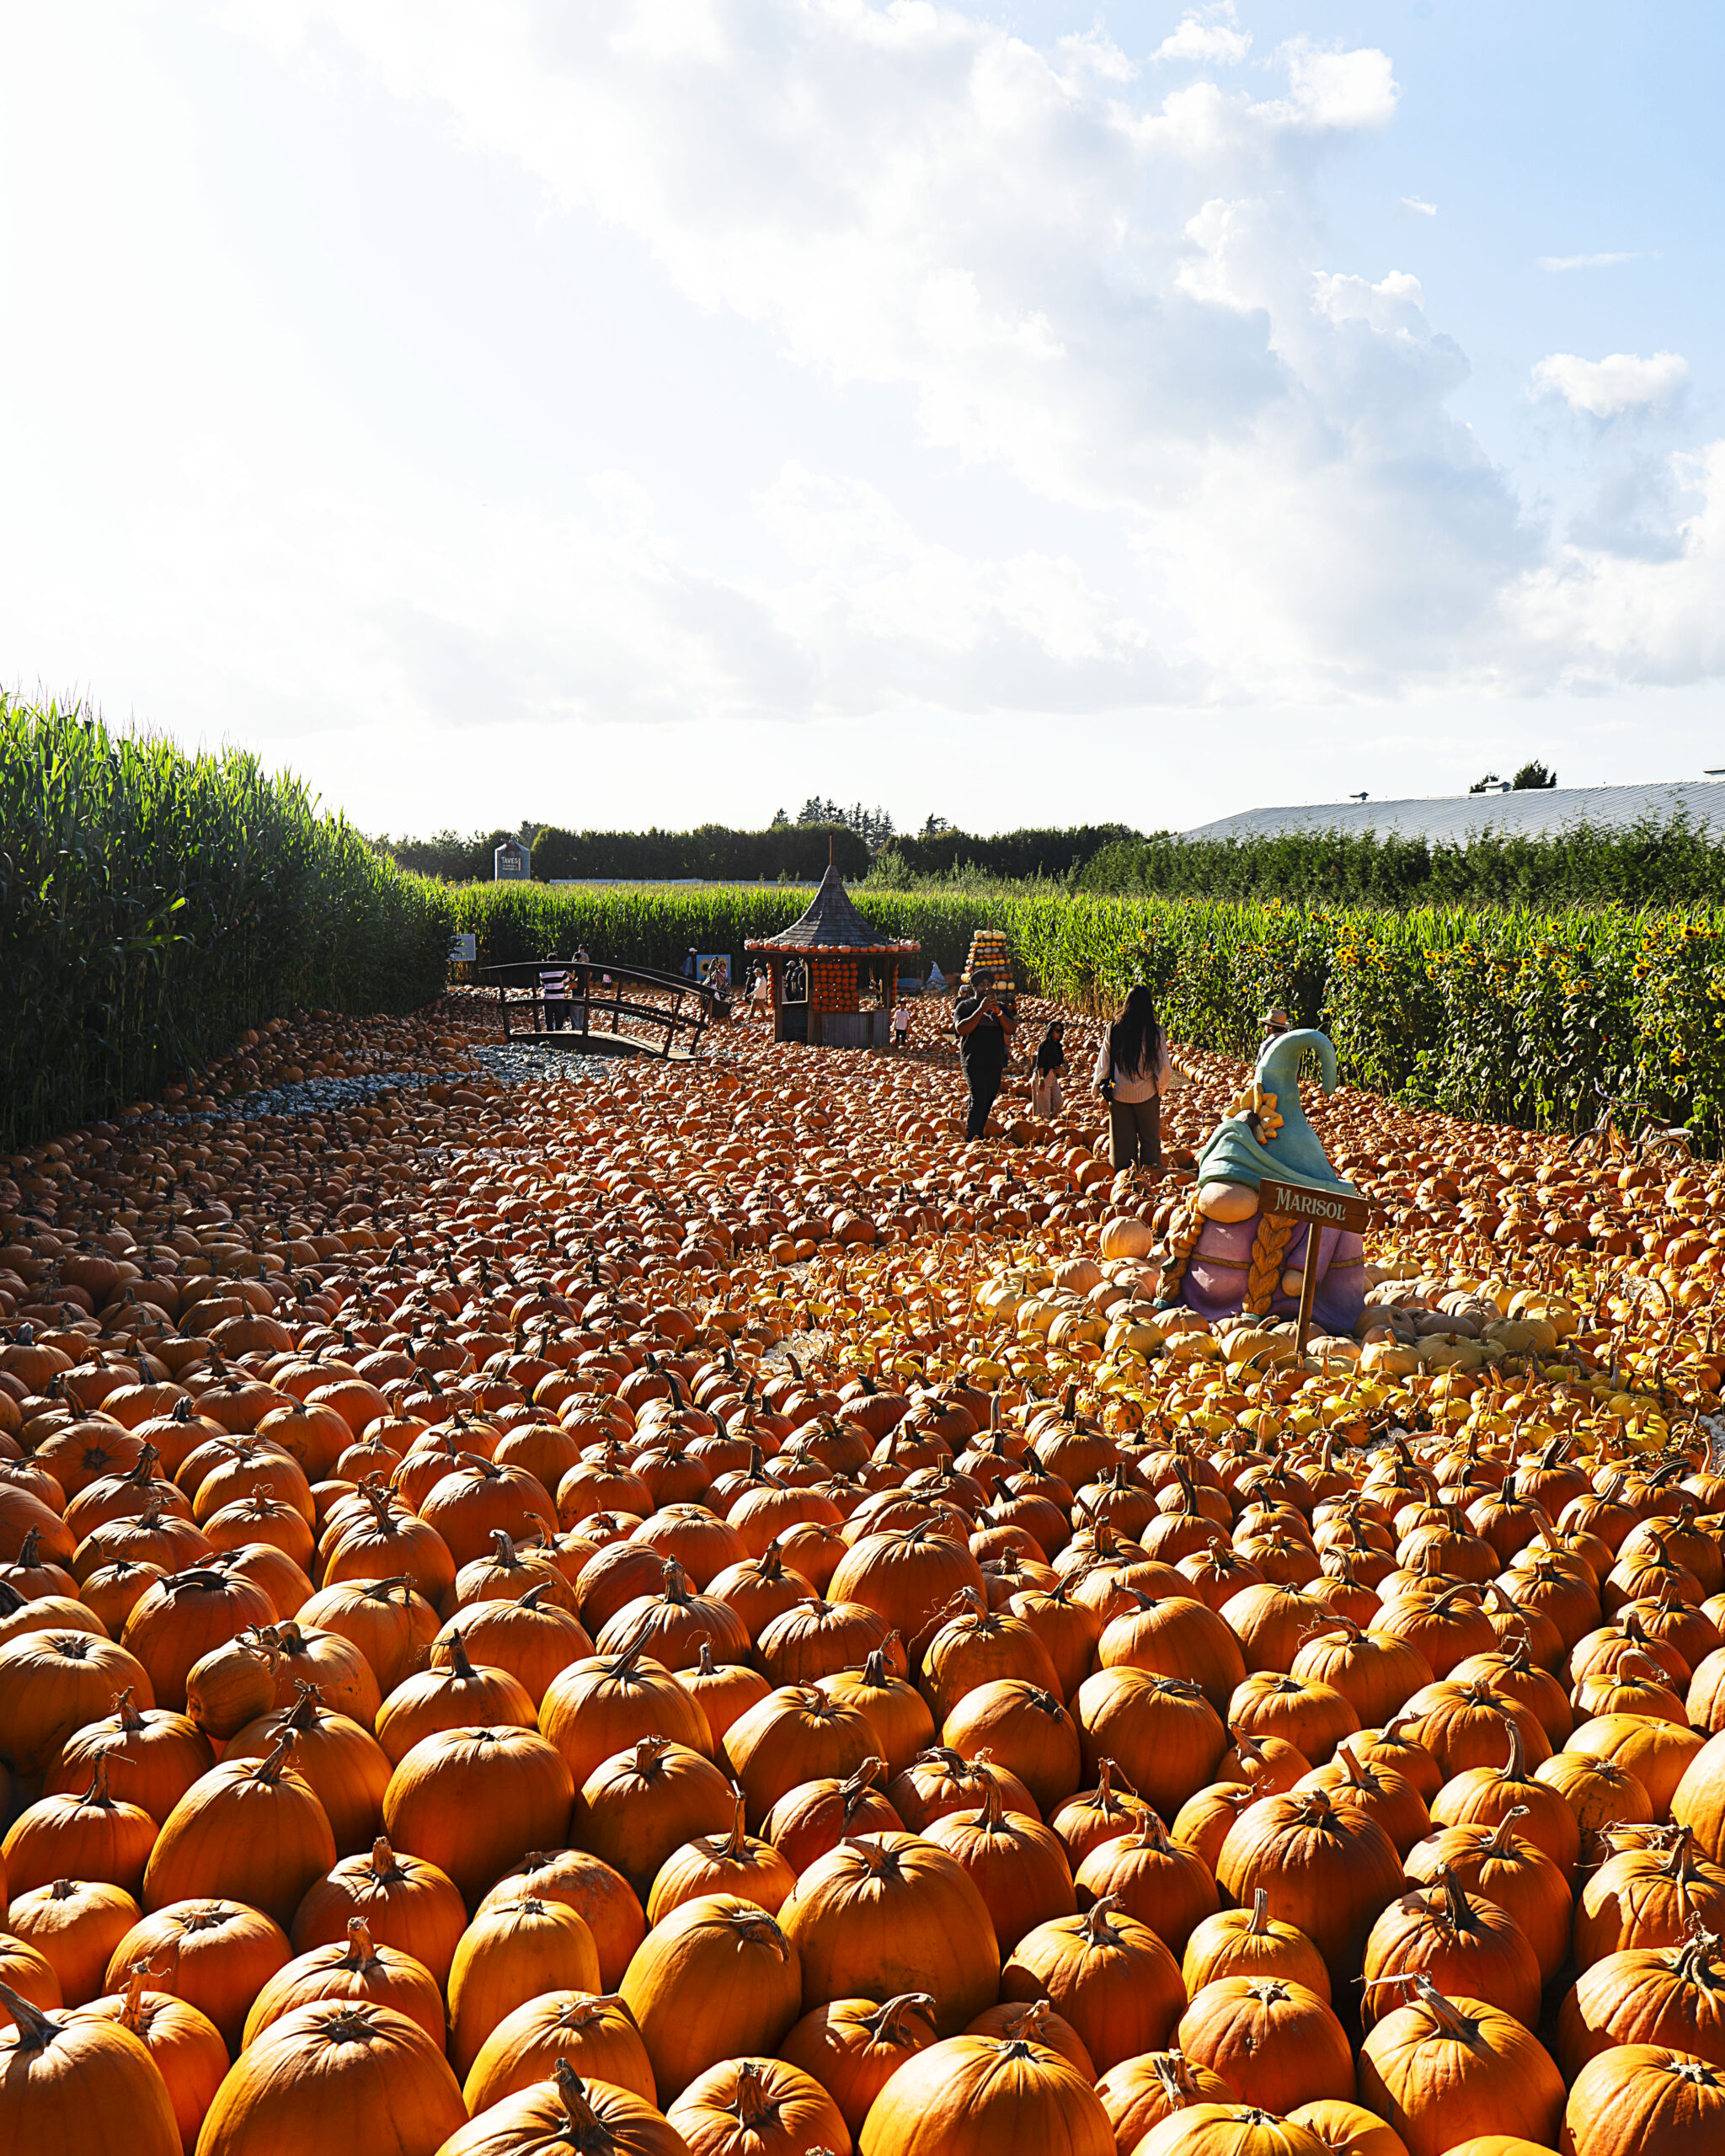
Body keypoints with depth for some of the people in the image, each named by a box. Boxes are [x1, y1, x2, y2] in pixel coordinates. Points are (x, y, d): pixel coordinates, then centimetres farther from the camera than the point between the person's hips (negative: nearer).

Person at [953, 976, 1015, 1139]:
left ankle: (978, 1136, 13)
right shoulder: (965, 1006, 3)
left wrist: (999, 1013, -12)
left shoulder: (999, 1006, 16)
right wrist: (981, 1010, -17)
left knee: (987, 1102, 6)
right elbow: (961, 1029, -13)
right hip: (974, 1062, -5)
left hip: (996, 1063, 5)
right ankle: (971, 1138, -17)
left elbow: (1010, 1030, 5)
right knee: (978, 1100, -16)